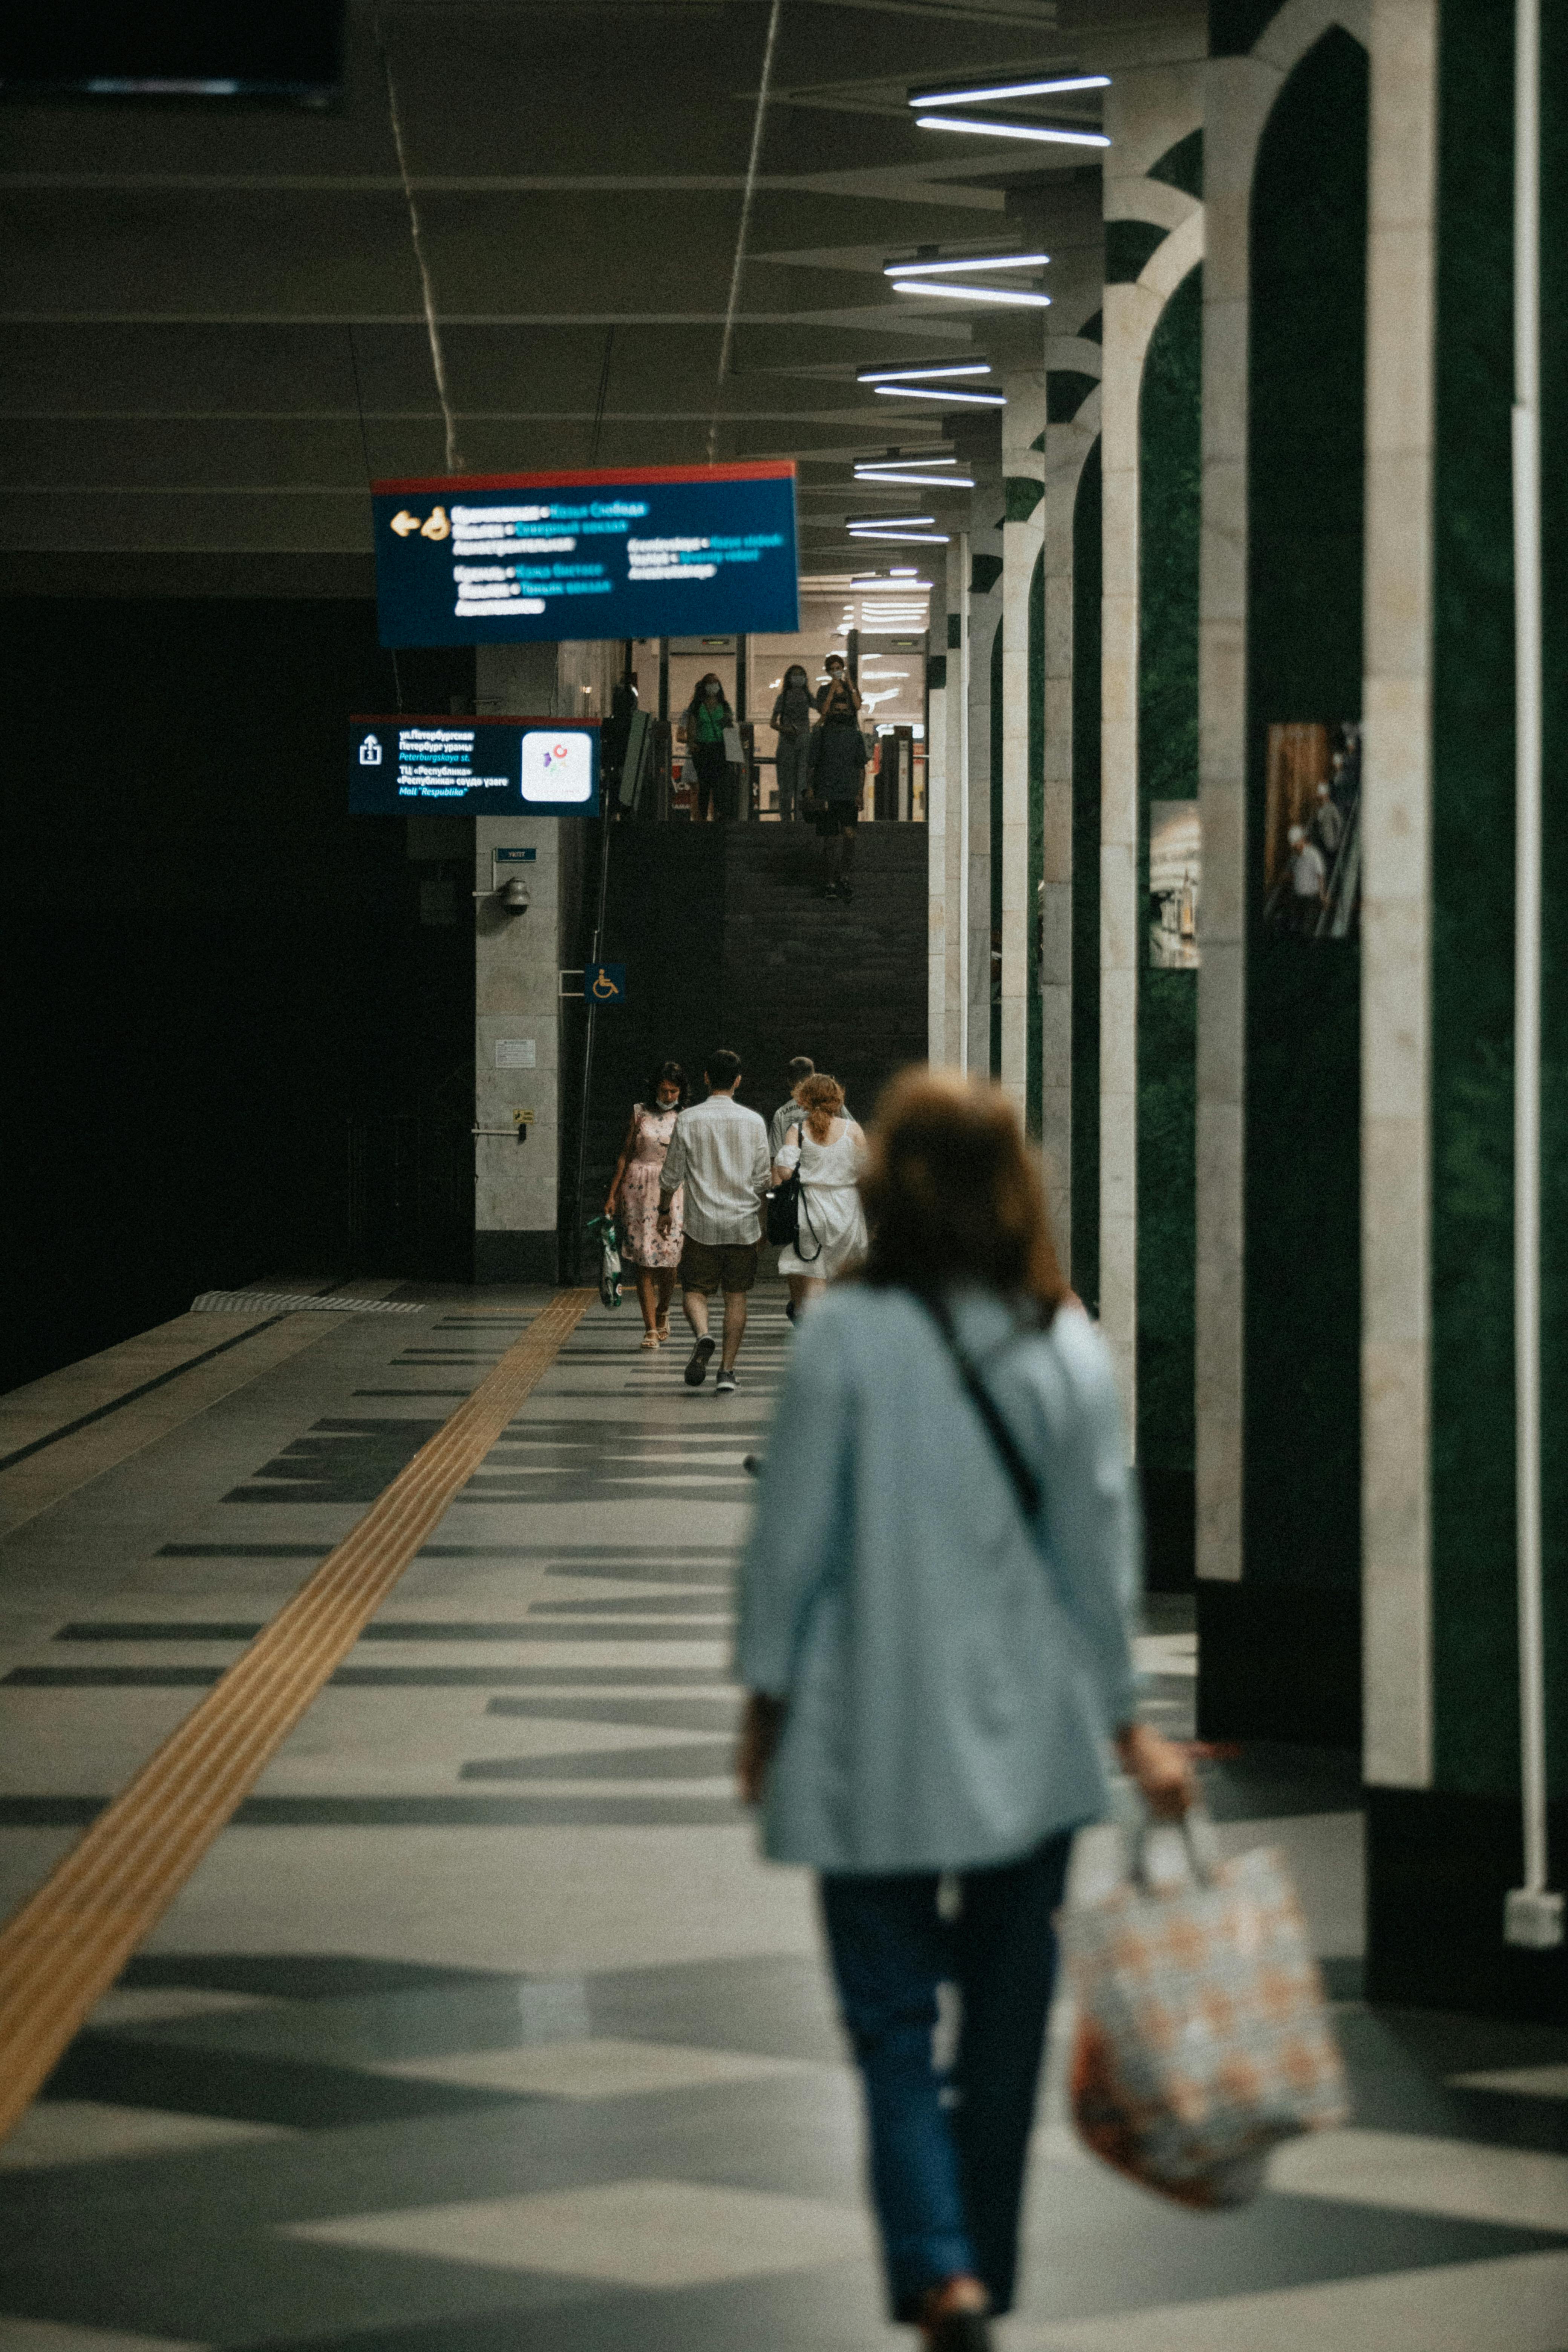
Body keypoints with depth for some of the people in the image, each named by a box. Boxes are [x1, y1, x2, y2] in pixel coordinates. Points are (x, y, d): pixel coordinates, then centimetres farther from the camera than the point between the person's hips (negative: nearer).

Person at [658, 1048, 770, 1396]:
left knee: (695, 1290, 9)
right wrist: (762, 1222, 16)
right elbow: (762, 1178, 3)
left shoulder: (688, 1120, -5)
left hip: (702, 1224, -1)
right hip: (743, 1223, 1)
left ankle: (702, 1335, -21)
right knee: (736, 1296, 8)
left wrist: (665, 1210, 16)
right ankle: (728, 1370, 5)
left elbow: (672, 1174, 0)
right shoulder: (754, 1122, -1)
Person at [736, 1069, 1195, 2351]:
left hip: (876, 1747, -3)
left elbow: (793, 1537, -10)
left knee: (893, 2016, 5)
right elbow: (1101, 1545, 1)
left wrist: (767, 1703, 3)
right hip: (1032, 1740, 3)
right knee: (1007, 2014, 15)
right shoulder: (1070, 1347, -5)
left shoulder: (845, 1339, -14)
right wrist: (1127, 1719, 11)